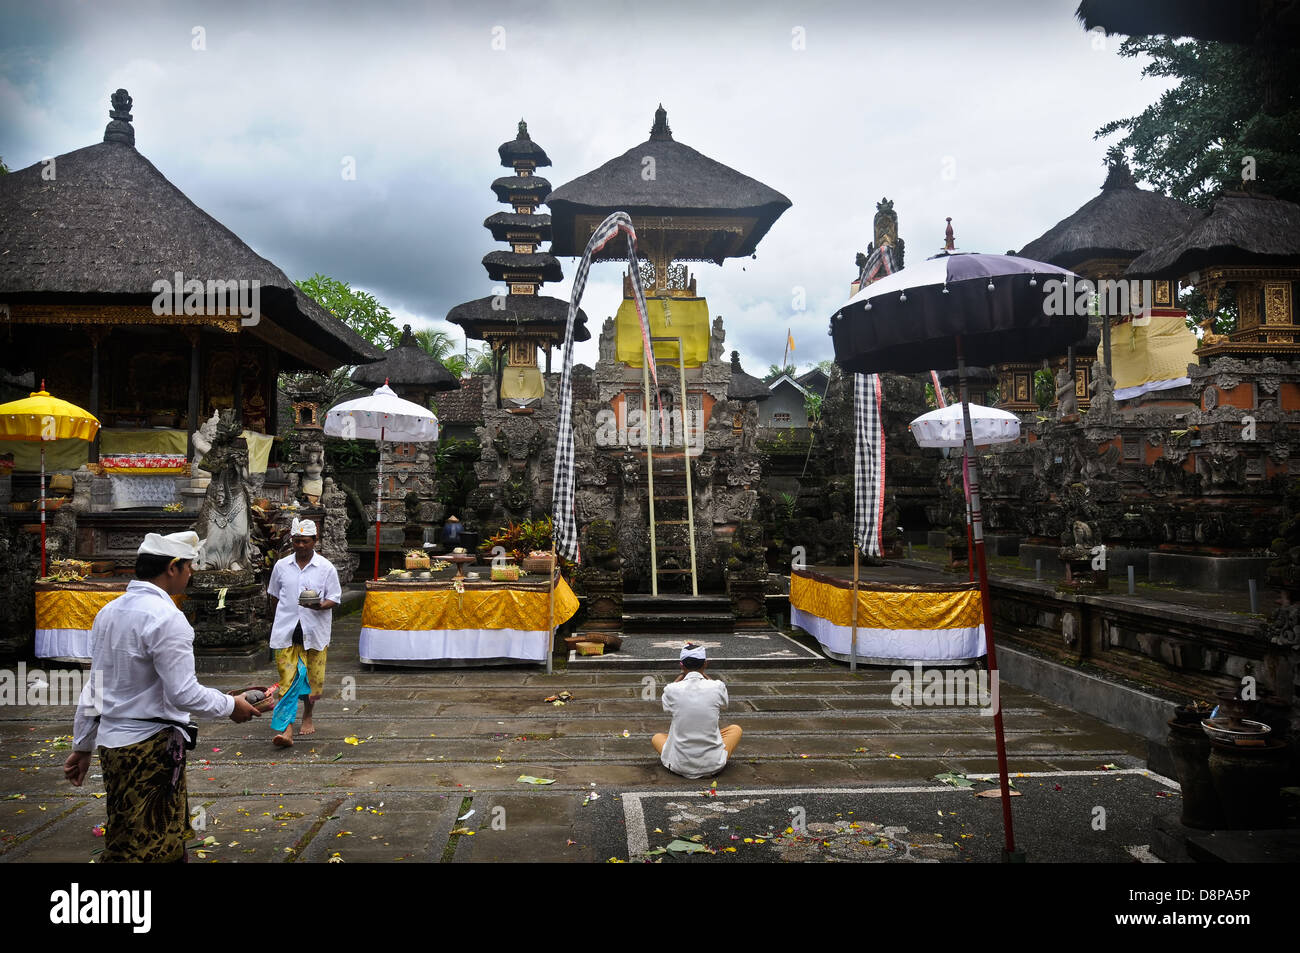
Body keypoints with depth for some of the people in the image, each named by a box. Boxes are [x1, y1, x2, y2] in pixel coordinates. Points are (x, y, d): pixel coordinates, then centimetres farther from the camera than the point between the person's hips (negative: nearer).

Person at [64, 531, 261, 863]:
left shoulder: (109, 612, 8)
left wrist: (82, 746, 20)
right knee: (137, 850, 1)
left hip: (111, 740, 9)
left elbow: (94, 686, 13)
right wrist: (231, 705, -4)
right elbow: (184, 694, -20)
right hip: (152, 746, -9)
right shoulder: (166, 617, -18)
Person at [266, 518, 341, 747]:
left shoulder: (326, 567, -2)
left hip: (314, 631, -1)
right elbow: (274, 596, 19)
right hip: (286, 631, 1)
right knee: (288, 679, -7)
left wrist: (320, 605, -21)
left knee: (313, 677, 9)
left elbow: (334, 598, -1)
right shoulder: (281, 566, 6)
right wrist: (278, 622, 22)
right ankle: (286, 730, -11)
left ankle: (307, 717, 32)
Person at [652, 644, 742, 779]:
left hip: (680, 766, 0)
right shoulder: (717, 687, -11)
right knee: (735, 729, 27)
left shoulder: (672, 690, -11)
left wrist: (683, 674, 18)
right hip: (713, 765, 0)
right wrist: (703, 674, 19)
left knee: (657, 737, 31)